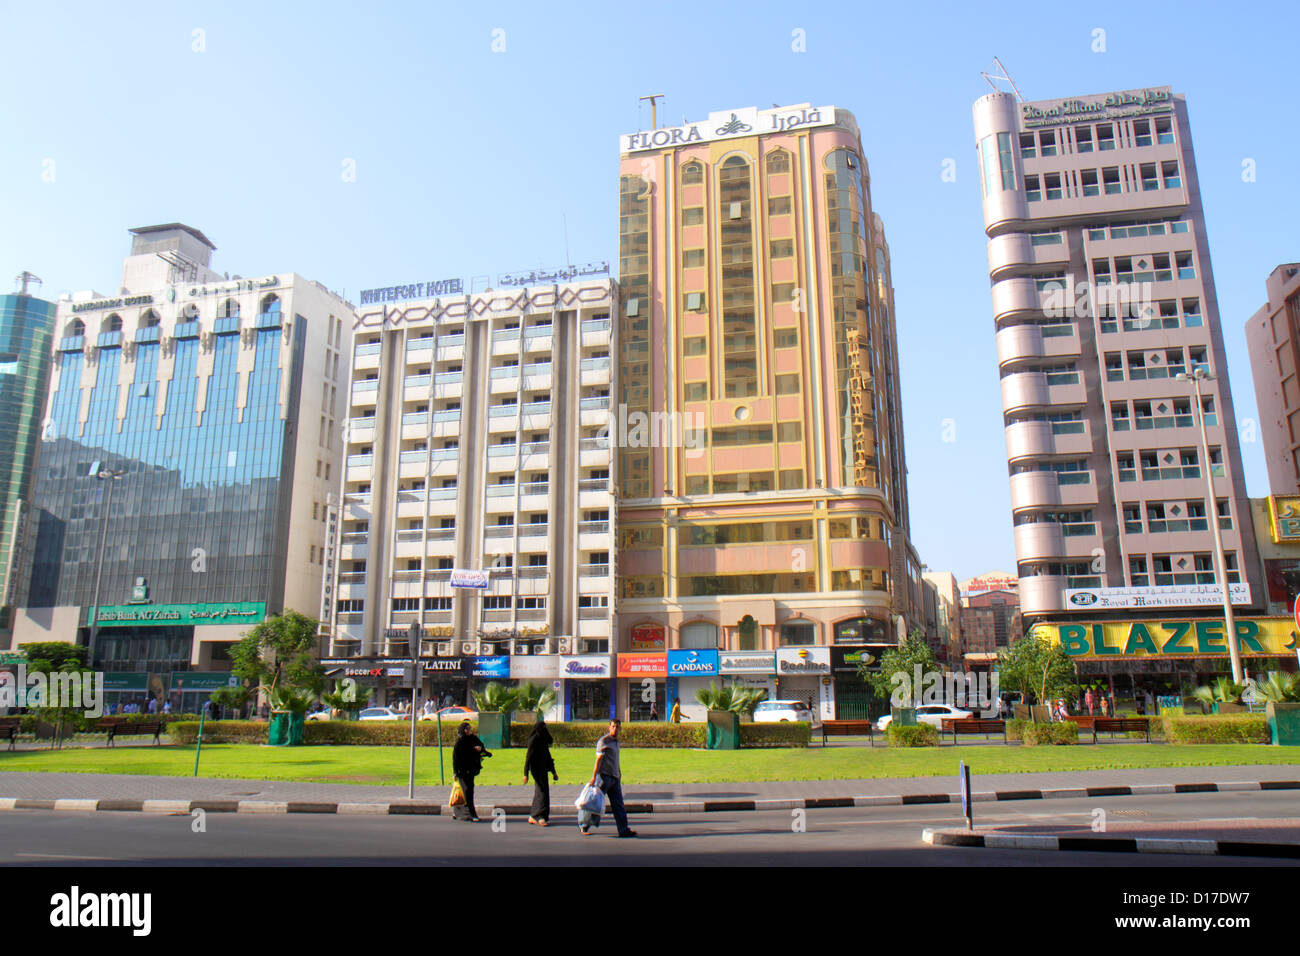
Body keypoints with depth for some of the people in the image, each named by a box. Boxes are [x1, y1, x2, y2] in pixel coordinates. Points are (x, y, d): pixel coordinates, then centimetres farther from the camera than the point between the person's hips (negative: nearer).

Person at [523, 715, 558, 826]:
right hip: (537, 769, -10)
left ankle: (533, 817, 20)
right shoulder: (534, 739, -13)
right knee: (543, 791, -10)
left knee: (539, 792, 12)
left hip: (543, 769, 10)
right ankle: (540, 817, -7)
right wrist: (526, 774, -19)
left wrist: (553, 772, 21)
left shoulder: (543, 739, 14)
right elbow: (529, 756, -16)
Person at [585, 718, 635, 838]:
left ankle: (624, 829, 1)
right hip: (604, 776, -7)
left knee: (618, 804, 3)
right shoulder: (603, 741, -7)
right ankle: (585, 826, 12)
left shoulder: (616, 742, 18)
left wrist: (619, 773, 28)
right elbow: (599, 759, -13)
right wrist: (594, 776, -17)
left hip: (615, 778, 7)